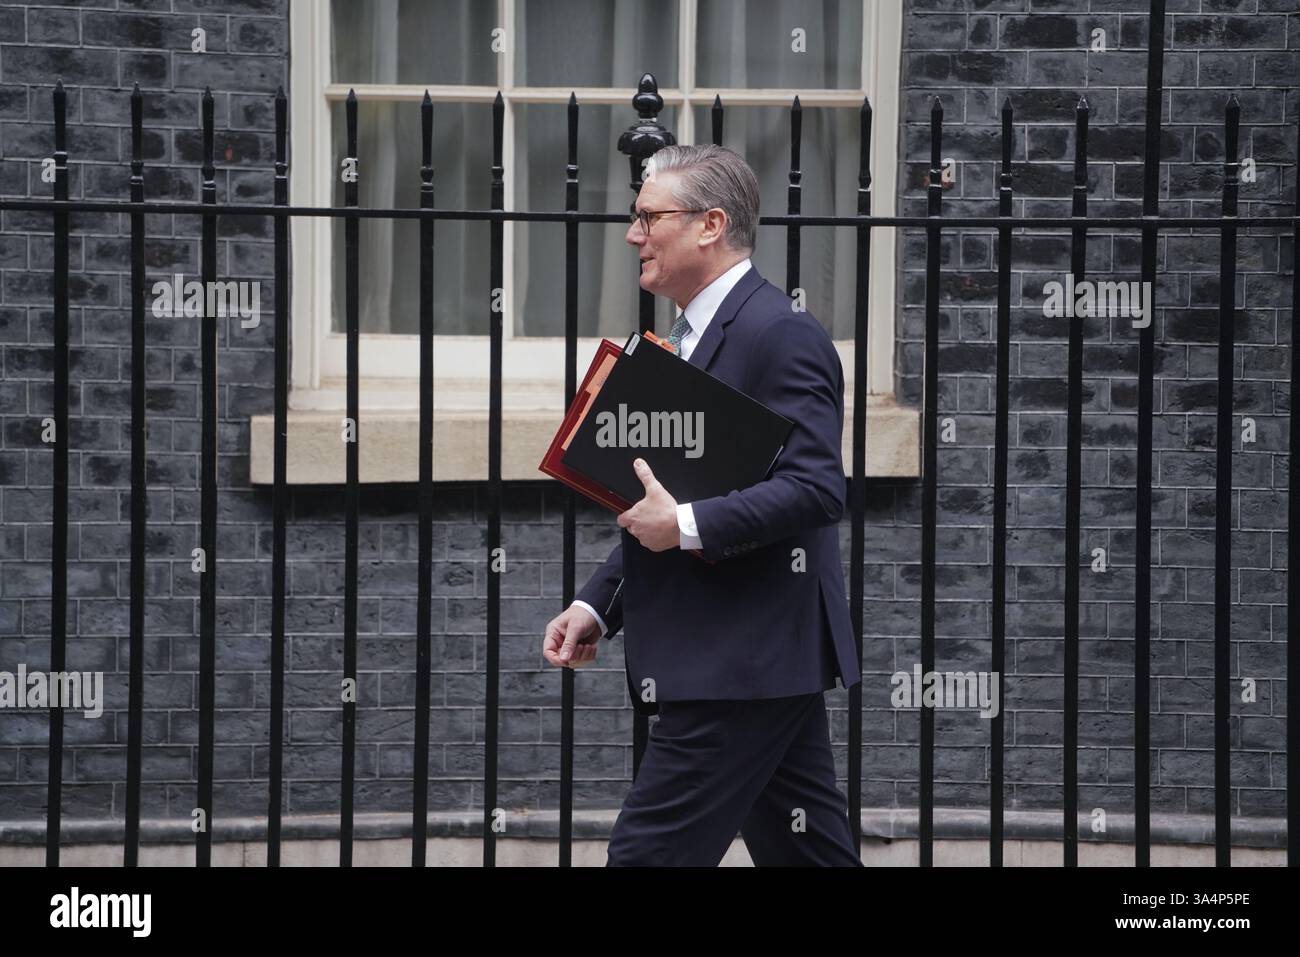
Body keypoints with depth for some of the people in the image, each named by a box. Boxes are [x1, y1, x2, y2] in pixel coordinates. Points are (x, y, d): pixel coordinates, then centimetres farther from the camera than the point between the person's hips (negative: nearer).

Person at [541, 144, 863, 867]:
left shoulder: (780, 334, -14)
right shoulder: (692, 338, 18)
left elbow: (817, 489, -23)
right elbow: (665, 502, 23)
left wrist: (687, 525, -26)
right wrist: (598, 606, 13)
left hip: (743, 666, -10)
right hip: (759, 663, 10)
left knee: (648, 854, -9)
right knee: (809, 853, 11)